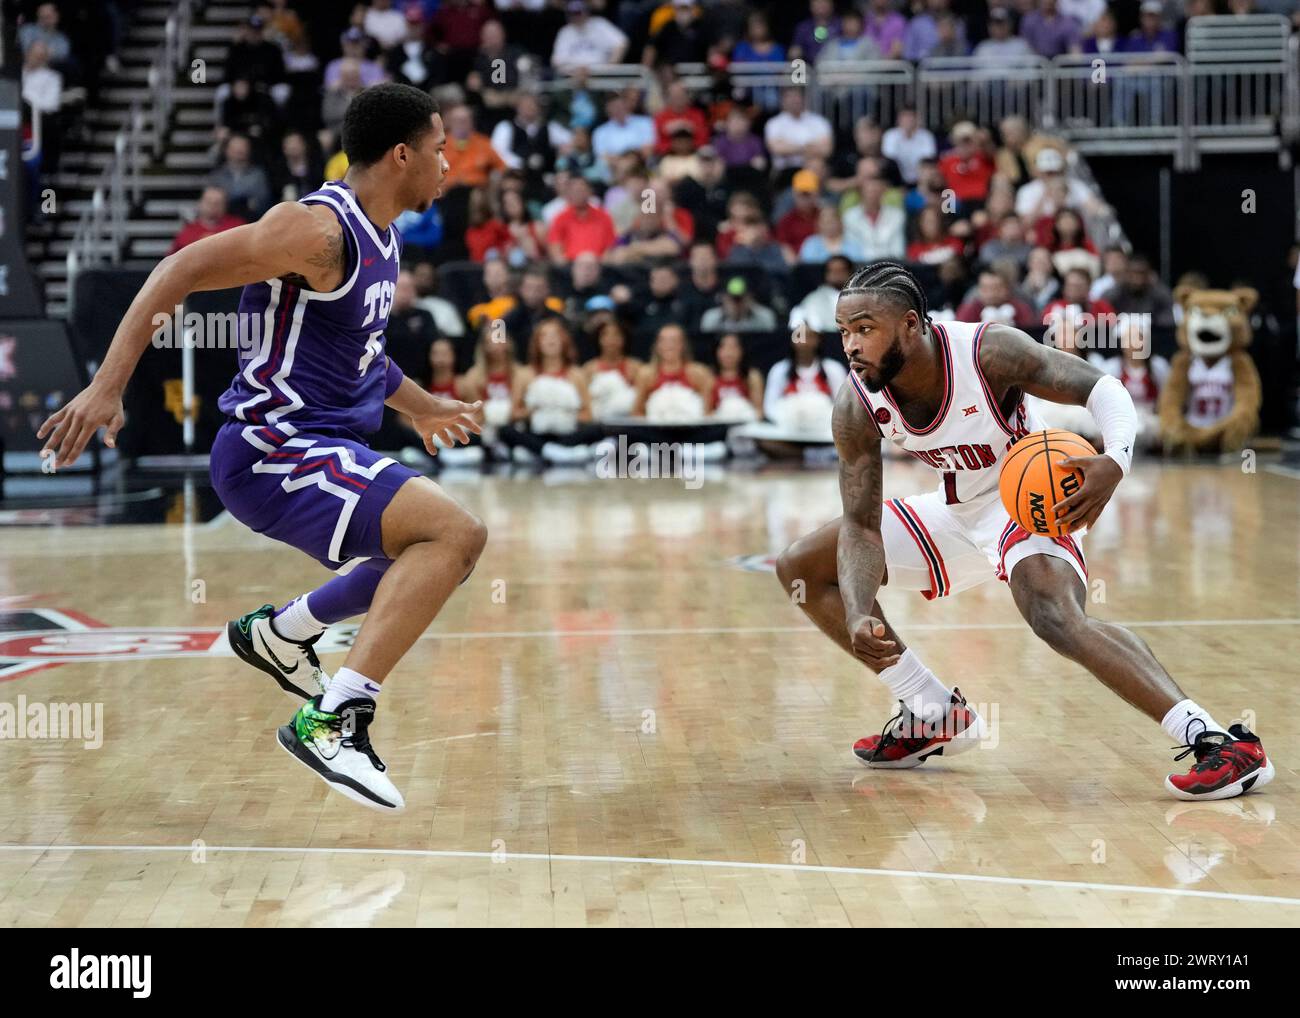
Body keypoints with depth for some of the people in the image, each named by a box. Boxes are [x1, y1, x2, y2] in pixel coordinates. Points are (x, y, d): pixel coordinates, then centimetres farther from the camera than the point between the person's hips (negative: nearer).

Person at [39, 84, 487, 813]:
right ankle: (334, 722, -25)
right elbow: (181, 270, -22)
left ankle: (280, 633, 34)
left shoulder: (382, 236, 11)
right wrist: (108, 387, -28)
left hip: (326, 447, 10)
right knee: (457, 532, -25)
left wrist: (420, 407, 36)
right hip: (273, 452, -10)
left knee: (434, 553, 26)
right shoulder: (319, 229, -18)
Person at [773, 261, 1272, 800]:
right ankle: (934, 714, 11)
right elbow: (861, 527, -12)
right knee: (801, 566, 6)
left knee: (1056, 618, -37)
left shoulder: (989, 351, -29)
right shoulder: (857, 406, -17)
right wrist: (858, 618, -30)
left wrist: (1115, 463, -45)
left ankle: (1227, 745, -40)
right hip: (954, 510, 7)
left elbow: (1102, 387, -23)